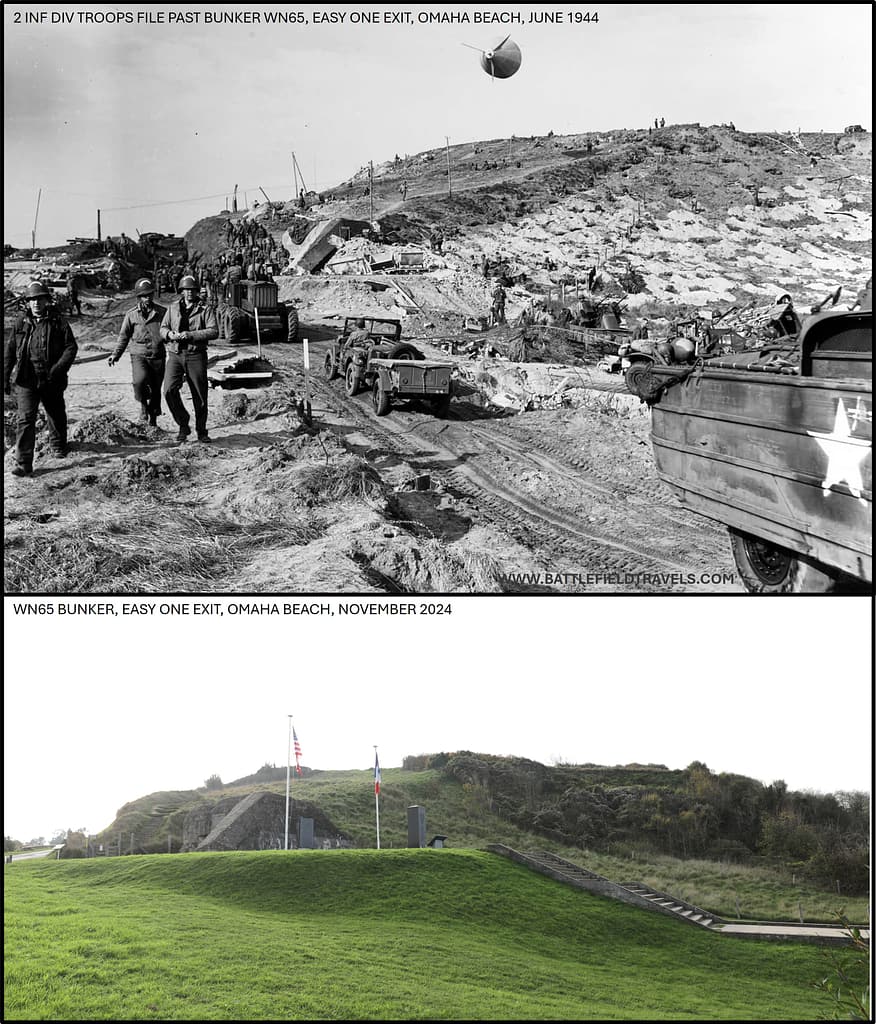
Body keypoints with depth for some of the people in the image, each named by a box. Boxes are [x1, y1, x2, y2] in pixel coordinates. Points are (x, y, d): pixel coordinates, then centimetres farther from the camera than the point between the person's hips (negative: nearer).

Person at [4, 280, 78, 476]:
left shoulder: (58, 321, -4)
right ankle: (24, 463, -11)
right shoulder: (21, 322, 3)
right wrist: (6, 376, 7)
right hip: (26, 380, 0)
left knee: (56, 415, 18)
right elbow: (10, 350, 9)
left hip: (52, 381, 0)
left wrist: (58, 369, -17)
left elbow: (71, 347, -5)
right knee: (25, 419, -9)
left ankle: (58, 445, 46)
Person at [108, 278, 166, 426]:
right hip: (139, 355, -1)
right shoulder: (131, 315, 4)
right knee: (139, 380, -28)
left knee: (156, 389, 7)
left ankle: (153, 419, 25)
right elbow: (124, 336, 12)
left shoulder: (162, 312, 5)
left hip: (158, 357, 2)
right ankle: (143, 405, -1)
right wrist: (116, 355, 9)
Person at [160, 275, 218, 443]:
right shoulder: (173, 309, 14)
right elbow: (162, 328, 14)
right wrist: (170, 334, -10)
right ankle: (183, 425, -1)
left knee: (200, 396, 2)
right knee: (169, 390, -17)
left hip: (196, 355, -2)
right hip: (175, 355, 2)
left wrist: (190, 335, -19)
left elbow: (214, 331, -9)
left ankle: (201, 431, 19)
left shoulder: (205, 310, 3)